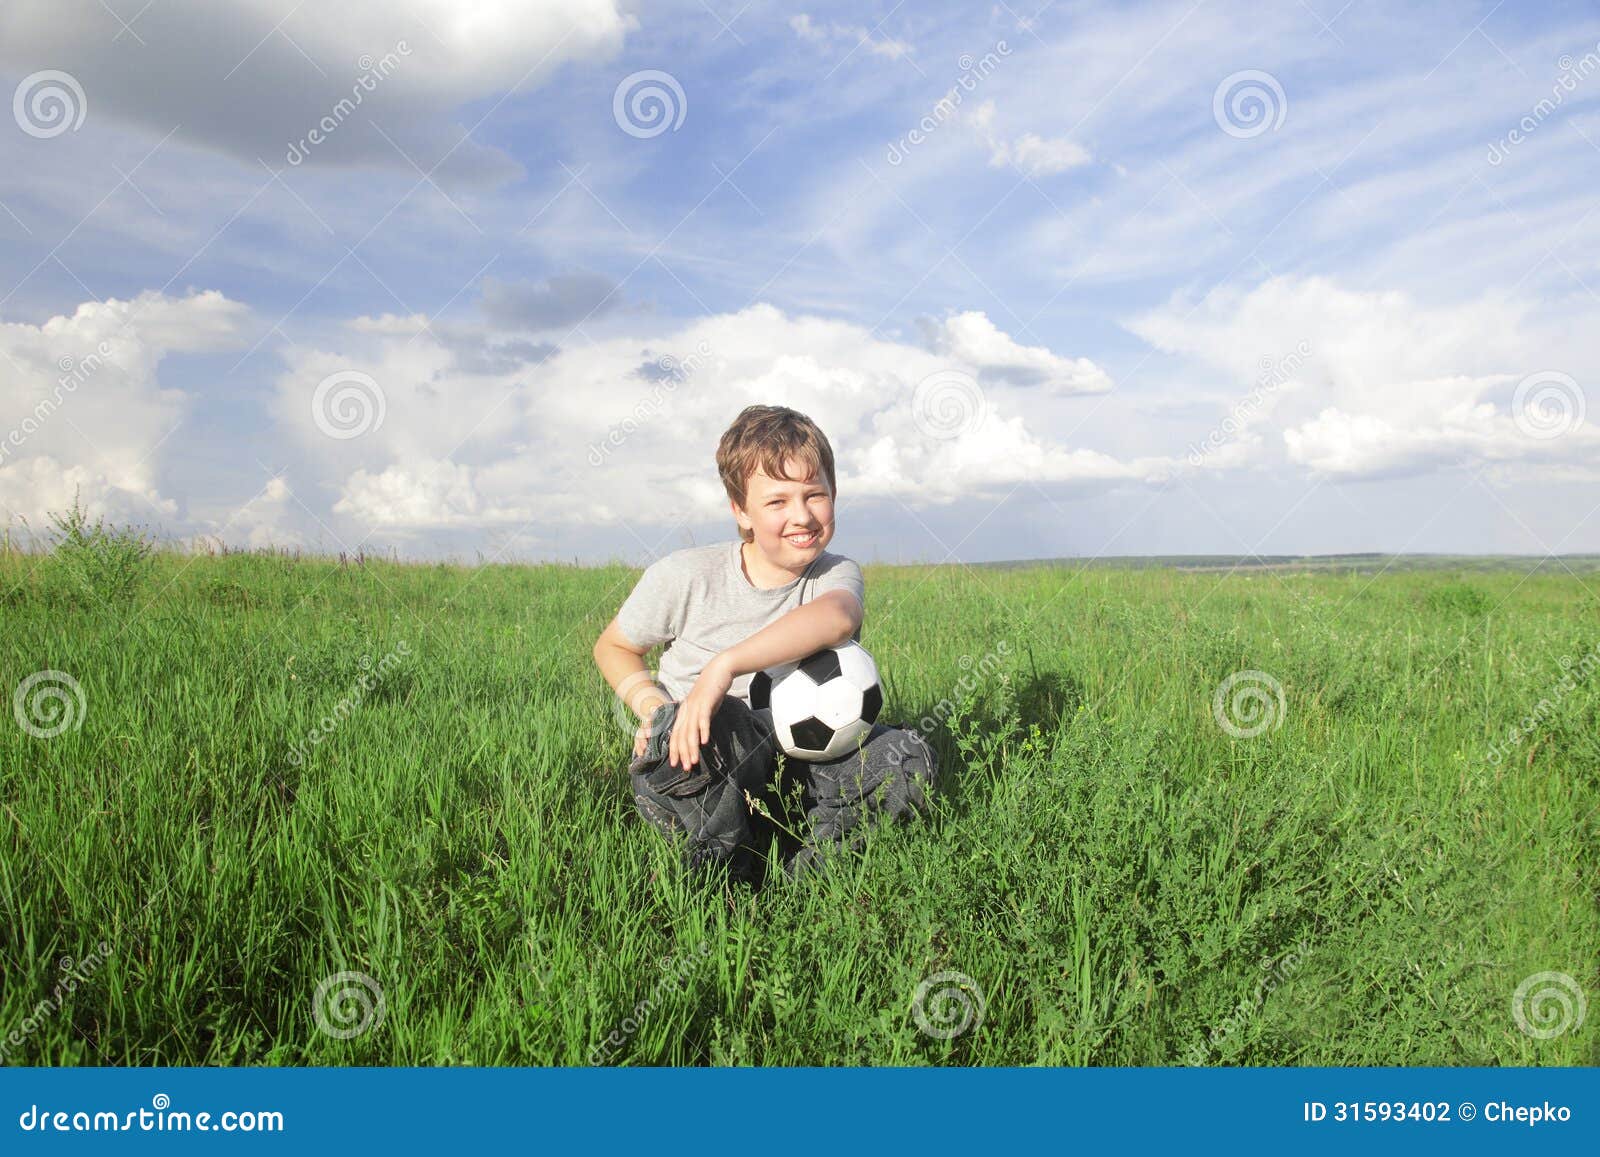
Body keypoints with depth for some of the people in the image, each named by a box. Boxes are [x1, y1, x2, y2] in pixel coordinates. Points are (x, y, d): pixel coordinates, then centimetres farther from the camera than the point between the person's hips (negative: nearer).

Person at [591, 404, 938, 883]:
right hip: (687, 774, -2)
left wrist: (725, 664, -48)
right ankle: (722, 871, -14)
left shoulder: (837, 575, -6)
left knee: (908, 758, -17)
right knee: (714, 725, -38)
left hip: (784, 773, 3)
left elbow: (837, 617, -33)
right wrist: (653, 707, -16)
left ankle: (801, 877, -12)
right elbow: (612, 646, 5)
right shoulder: (684, 576, -11)